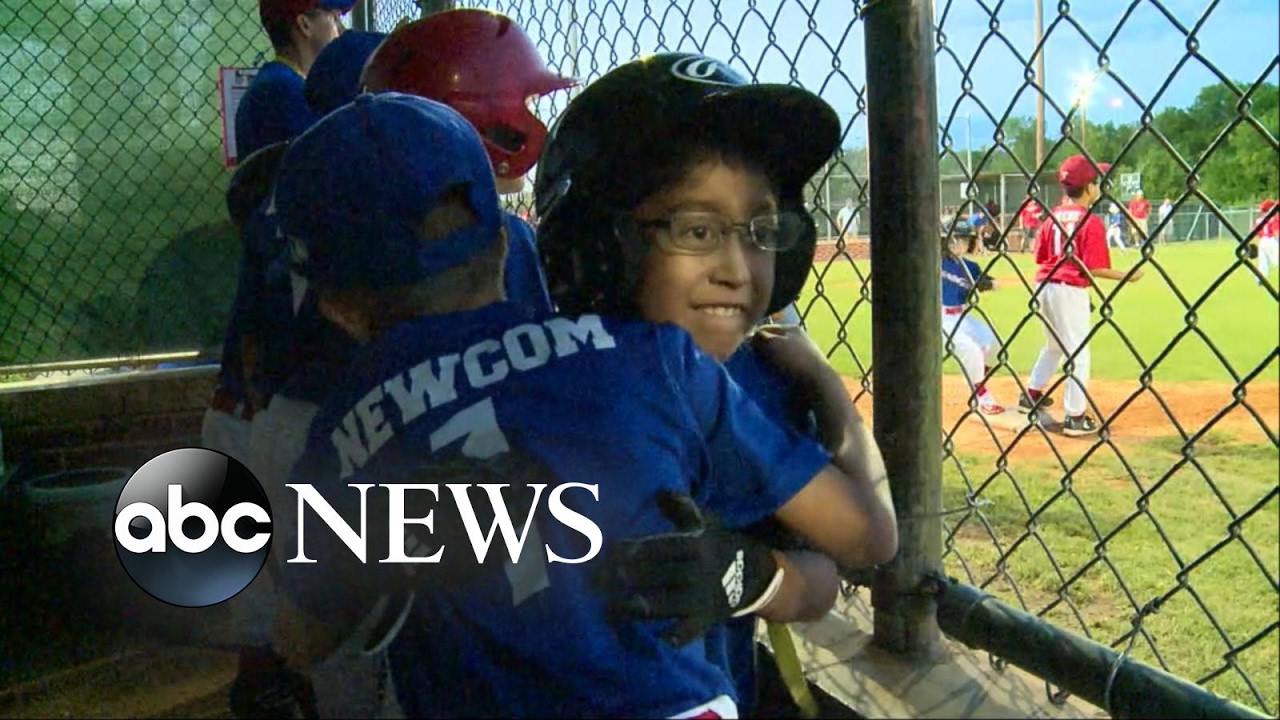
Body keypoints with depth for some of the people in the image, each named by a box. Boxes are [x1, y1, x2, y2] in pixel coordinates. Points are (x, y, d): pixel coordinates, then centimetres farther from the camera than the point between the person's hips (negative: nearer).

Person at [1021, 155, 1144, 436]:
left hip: (1045, 285, 7)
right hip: (1071, 289, -7)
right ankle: (1075, 417, 2)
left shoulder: (1053, 215, 8)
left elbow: (1040, 256, 9)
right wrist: (1126, 276, -6)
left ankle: (1031, 394, 36)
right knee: (1078, 353, 0)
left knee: (1054, 345, 27)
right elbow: (1092, 267, -16)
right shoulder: (1091, 221, -12)